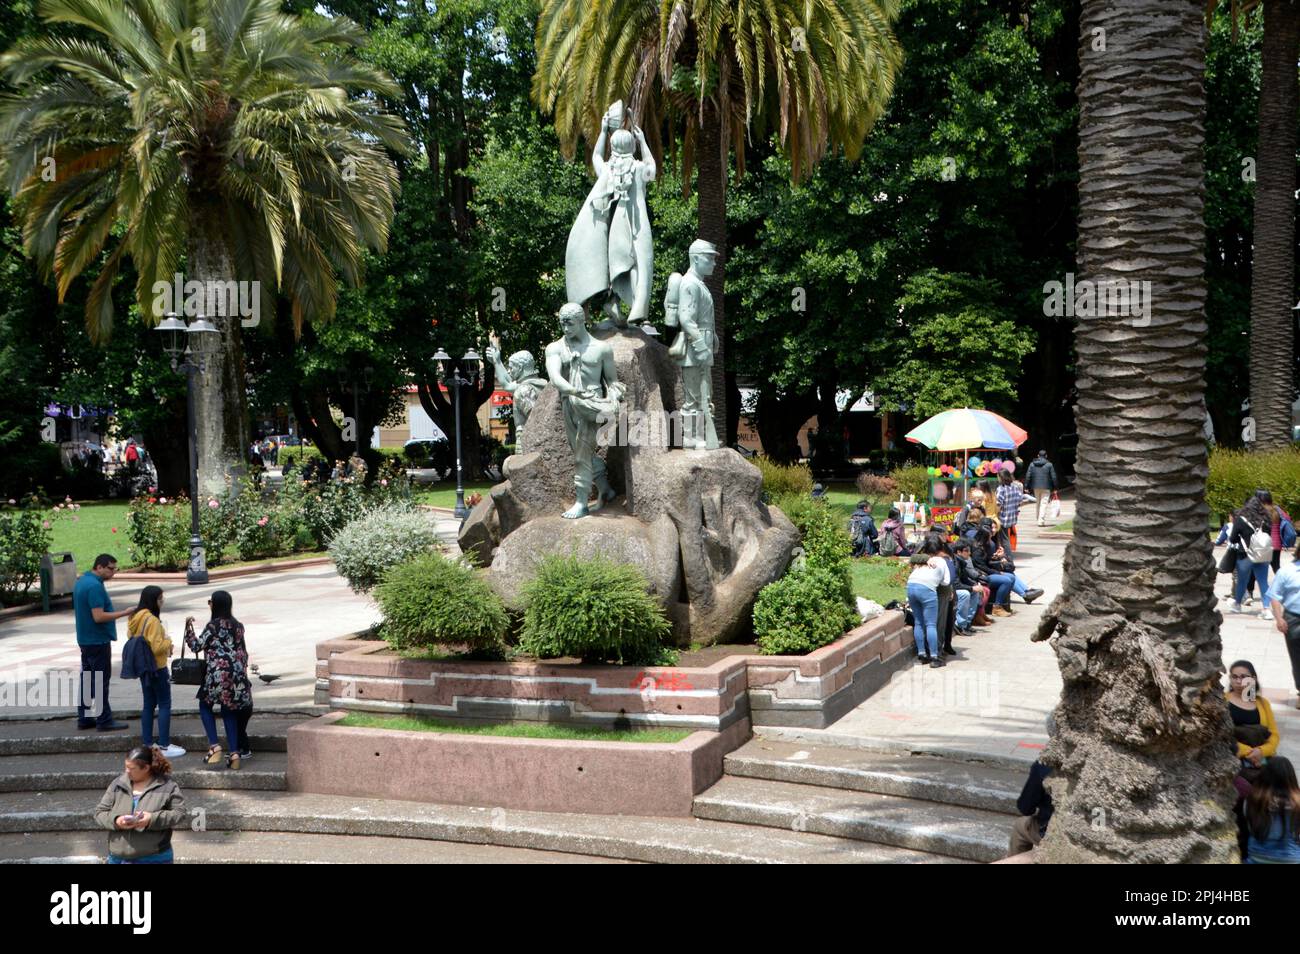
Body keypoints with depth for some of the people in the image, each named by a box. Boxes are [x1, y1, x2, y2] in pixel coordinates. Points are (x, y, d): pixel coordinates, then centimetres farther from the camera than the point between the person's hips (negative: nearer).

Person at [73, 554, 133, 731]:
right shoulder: (95, 586, -21)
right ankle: (104, 720, 0)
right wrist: (124, 613, -20)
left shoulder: (81, 582, 11)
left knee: (86, 680, 13)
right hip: (98, 641, -10)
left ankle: (84, 719, 18)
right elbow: (99, 616, -25)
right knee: (101, 681, -4)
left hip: (85, 639, 10)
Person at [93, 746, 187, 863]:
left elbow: (181, 814, -6)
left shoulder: (167, 786, -4)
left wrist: (153, 819, -20)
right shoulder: (117, 784, 6)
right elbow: (99, 813, 8)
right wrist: (115, 820, -14)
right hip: (119, 858, 3)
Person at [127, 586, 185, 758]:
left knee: (148, 705, 14)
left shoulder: (134, 619, 6)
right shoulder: (152, 621, -22)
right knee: (164, 705, -1)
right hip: (157, 668, -9)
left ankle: (148, 744, 18)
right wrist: (169, 643, -6)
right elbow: (157, 647, -26)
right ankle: (164, 746, 1)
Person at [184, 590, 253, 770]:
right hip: (237, 674, 6)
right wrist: (243, 671, 23)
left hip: (219, 673, -6)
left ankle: (214, 745, -3)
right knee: (229, 711, 11)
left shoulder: (214, 625, -7)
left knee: (205, 705, 12)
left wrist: (189, 627, 1)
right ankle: (234, 753, 2)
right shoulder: (238, 625, 12)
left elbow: (197, 646, -7)